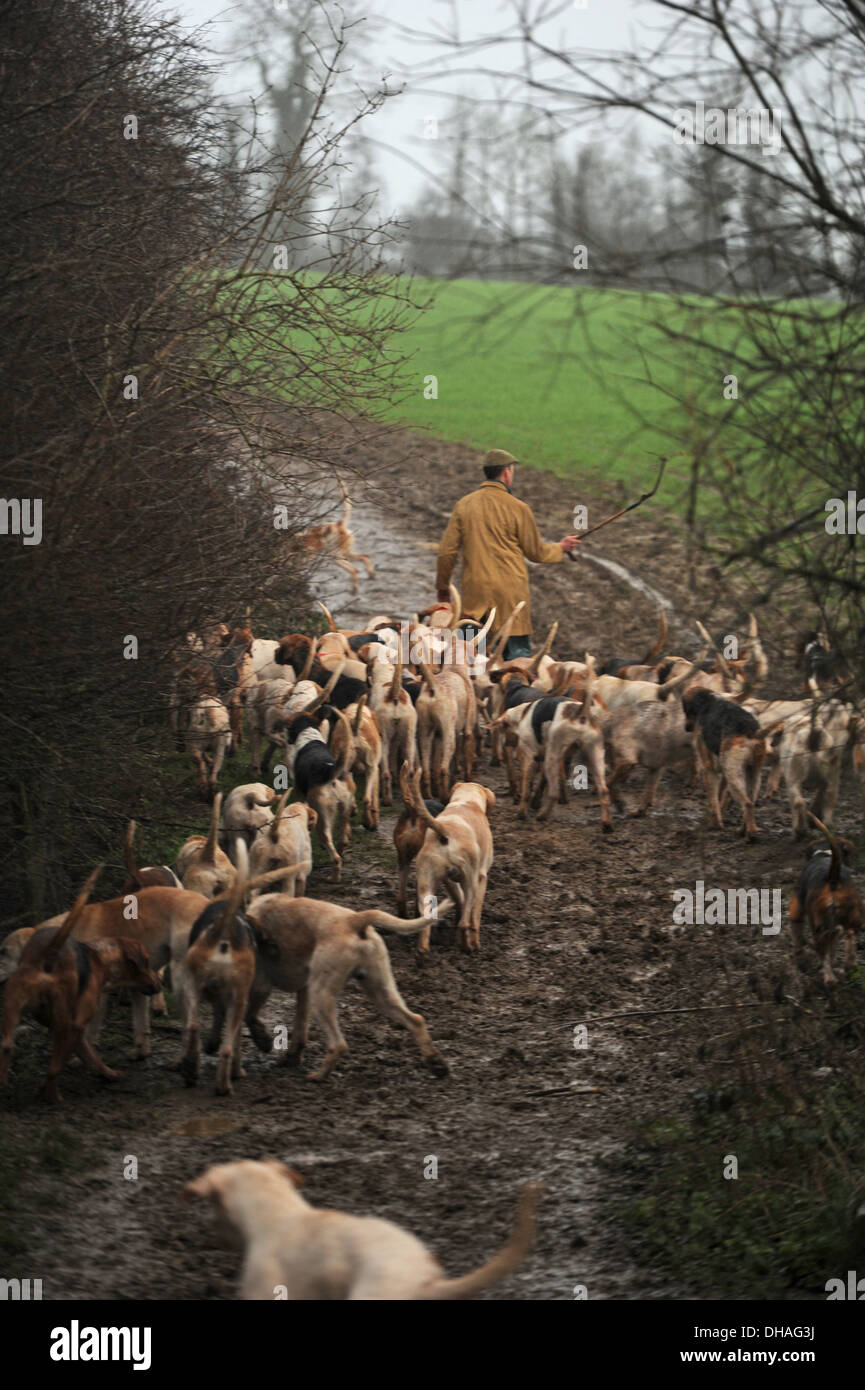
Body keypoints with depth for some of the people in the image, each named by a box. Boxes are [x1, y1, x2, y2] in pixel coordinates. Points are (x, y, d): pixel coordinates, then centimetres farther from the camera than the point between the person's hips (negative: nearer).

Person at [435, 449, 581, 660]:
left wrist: (442, 588, 18)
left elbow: (447, 551, 5)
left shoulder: (464, 505, 4)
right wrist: (561, 548, 23)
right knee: (518, 653, 1)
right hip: (510, 592, -3)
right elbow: (536, 552, 3)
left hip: (474, 591, 3)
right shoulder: (517, 508, -6)